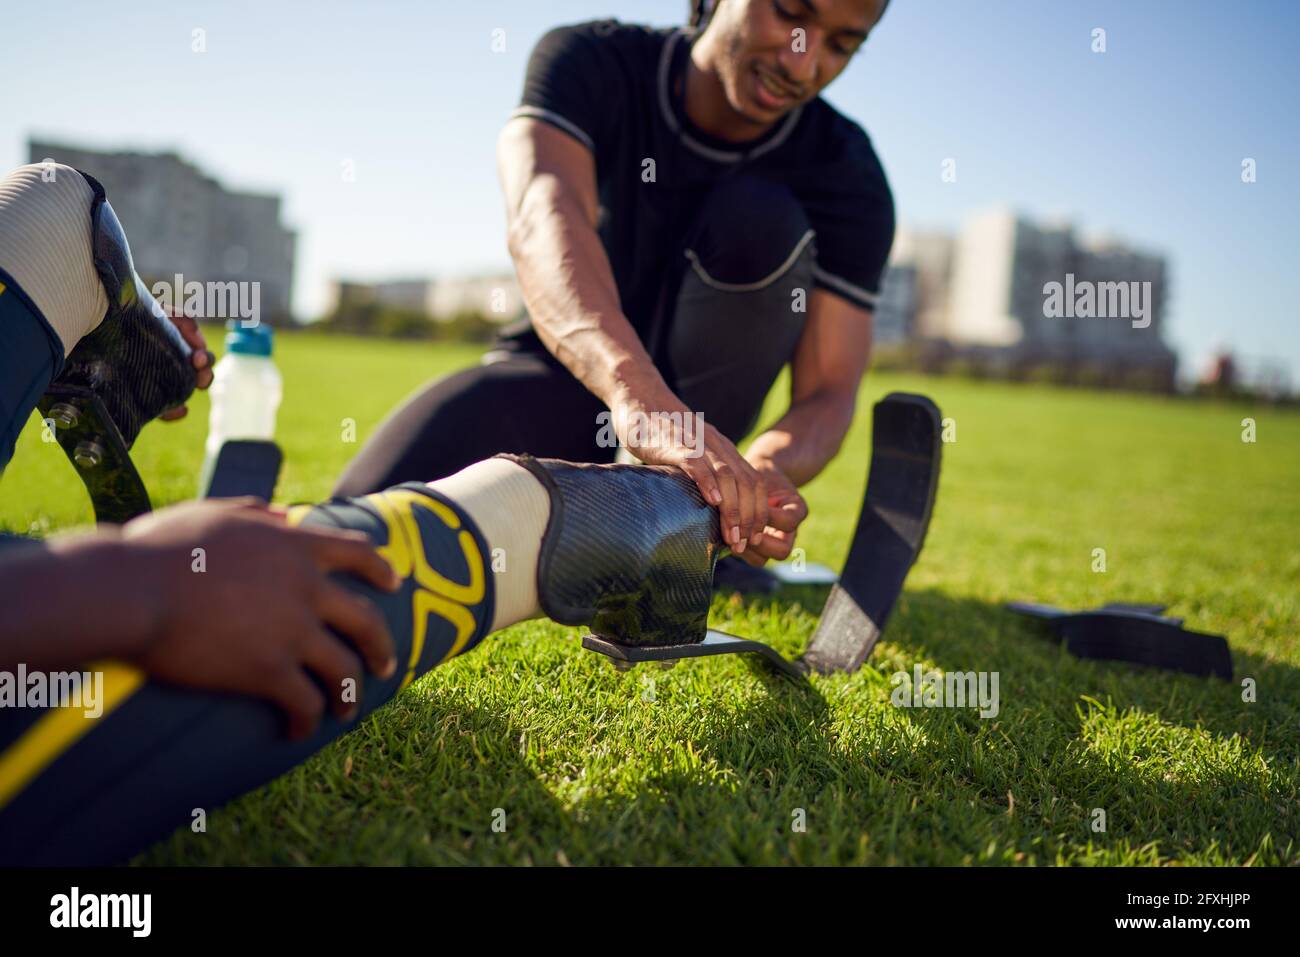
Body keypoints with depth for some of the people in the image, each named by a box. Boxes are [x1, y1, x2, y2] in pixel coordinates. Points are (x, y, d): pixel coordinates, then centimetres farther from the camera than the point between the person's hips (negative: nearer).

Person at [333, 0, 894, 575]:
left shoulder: (848, 174, -14)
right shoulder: (592, 62, -17)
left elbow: (828, 394, -20)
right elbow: (538, 216, -38)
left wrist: (758, 473, -45)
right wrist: (637, 392, -57)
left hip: (693, 398, 1)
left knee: (763, 218, -27)